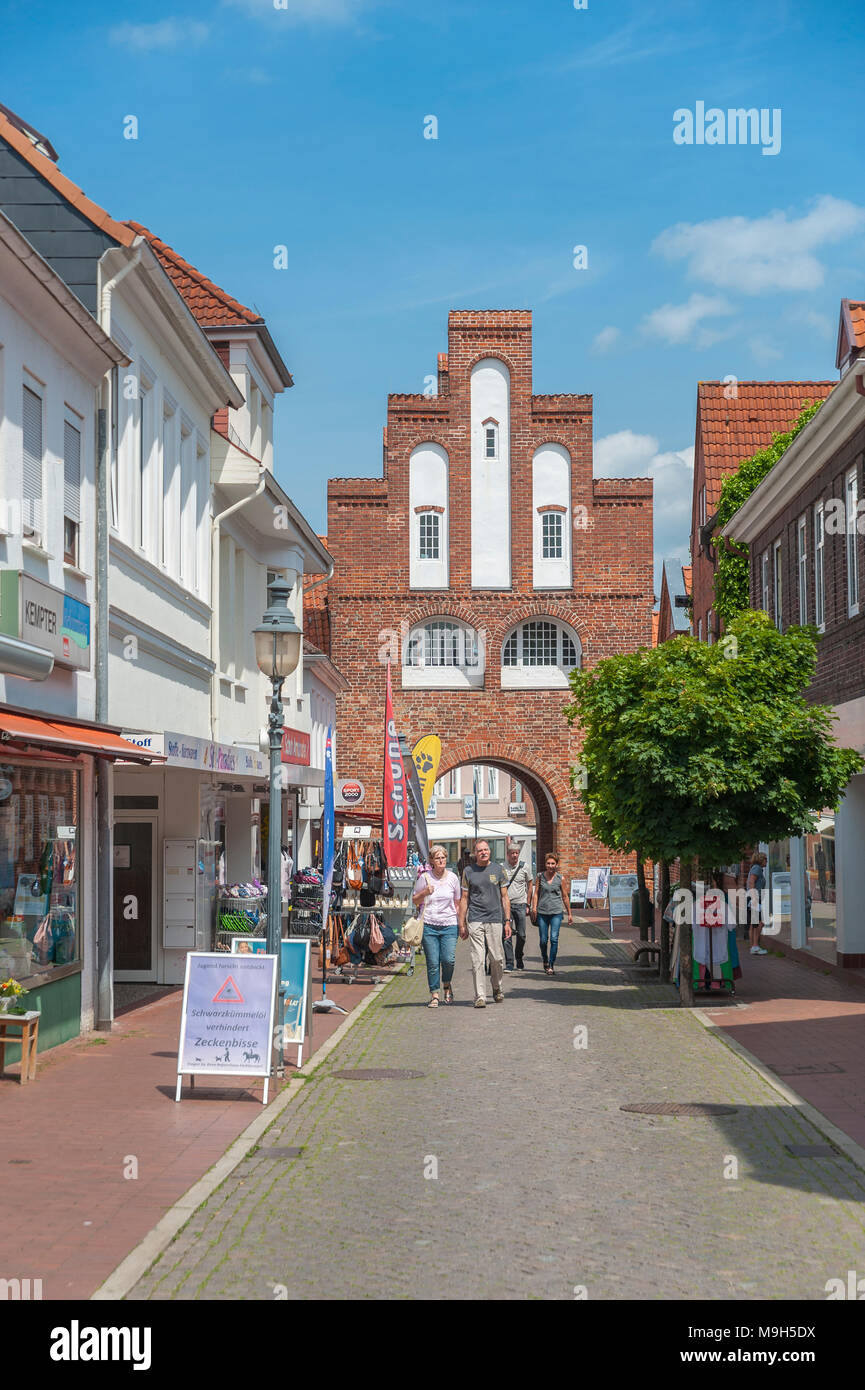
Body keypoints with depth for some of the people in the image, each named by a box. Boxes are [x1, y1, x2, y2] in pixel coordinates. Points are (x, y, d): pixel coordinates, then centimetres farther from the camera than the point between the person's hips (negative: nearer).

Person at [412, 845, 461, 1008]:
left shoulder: (452, 877, 6)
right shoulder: (424, 877, 1)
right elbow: (414, 900, 9)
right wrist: (425, 892, -10)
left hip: (449, 925, 1)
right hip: (429, 925, -1)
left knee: (448, 960, -11)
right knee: (432, 962, -2)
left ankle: (447, 985, 18)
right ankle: (434, 995, 11)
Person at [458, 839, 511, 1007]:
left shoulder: (498, 869, 8)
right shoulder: (468, 871, 6)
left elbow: (504, 897, 11)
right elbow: (464, 899, 9)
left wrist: (507, 921, 4)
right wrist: (462, 924, 4)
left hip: (494, 919, 1)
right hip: (475, 921, -1)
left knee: (497, 958, 1)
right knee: (477, 960, -6)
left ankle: (497, 988, 26)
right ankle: (480, 996, -4)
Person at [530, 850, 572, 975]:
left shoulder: (560, 879, 3)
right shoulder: (540, 877, 5)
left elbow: (564, 897, 10)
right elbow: (535, 894, 5)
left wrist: (569, 914, 13)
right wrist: (534, 908, -9)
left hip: (556, 912, -1)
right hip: (542, 912, 1)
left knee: (554, 938, -12)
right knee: (543, 940, 5)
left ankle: (551, 965, -5)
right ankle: (545, 960, 31)